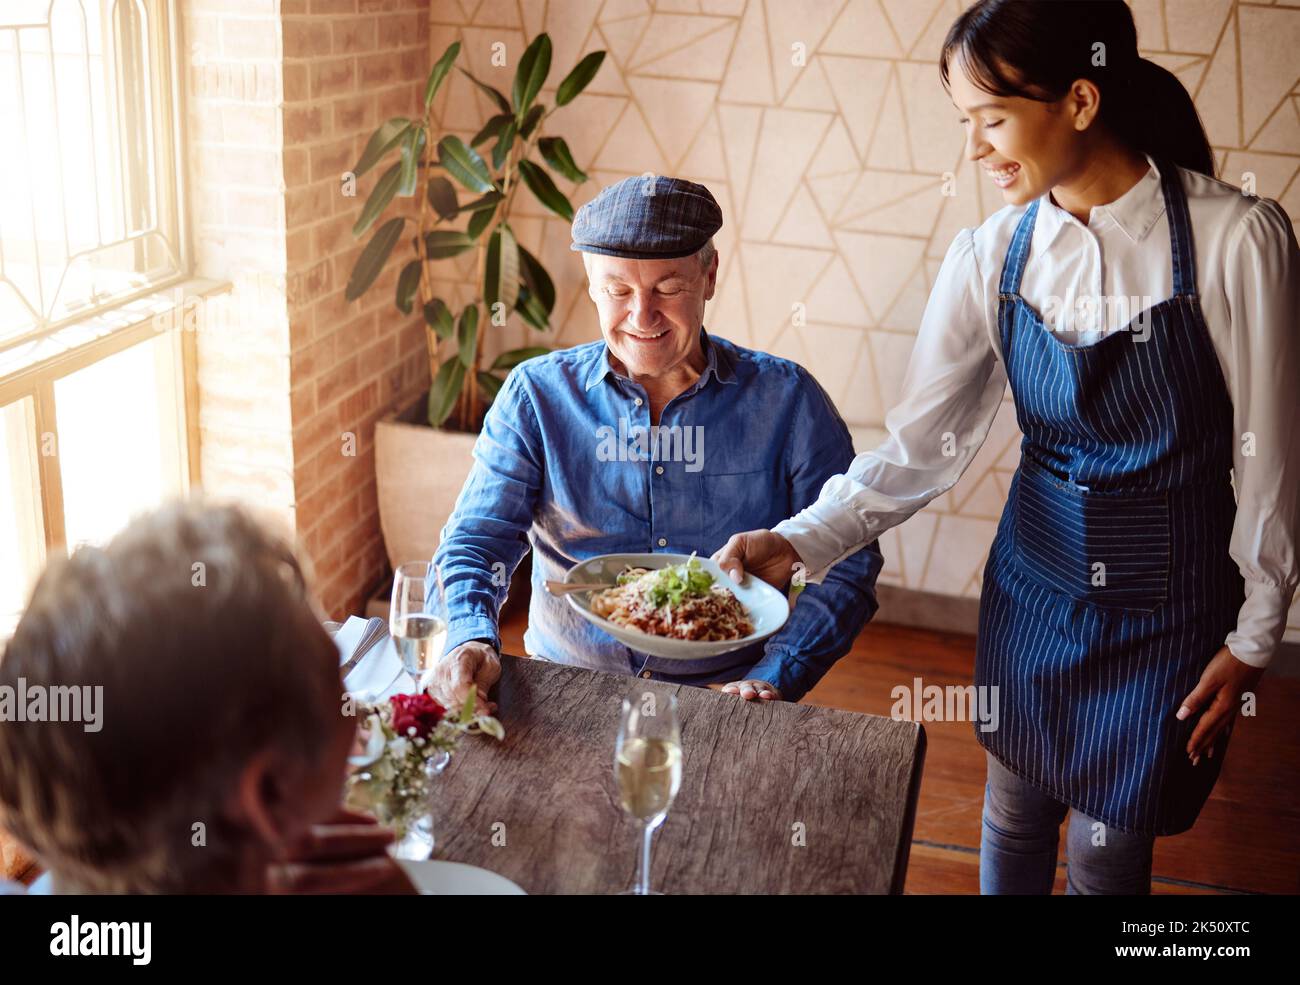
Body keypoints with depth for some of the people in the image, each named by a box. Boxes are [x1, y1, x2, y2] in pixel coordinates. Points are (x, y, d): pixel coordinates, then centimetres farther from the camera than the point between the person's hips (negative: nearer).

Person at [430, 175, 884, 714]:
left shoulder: (787, 400, 0)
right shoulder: (535, 394, 3)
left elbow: (847, 561, 0)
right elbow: (475, 541, -1)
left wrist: (774, 679, -15)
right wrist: (471, 639, -23)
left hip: (727, 697, 0)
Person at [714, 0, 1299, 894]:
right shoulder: (992, 255, -8)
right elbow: (920, 446, -6)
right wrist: (799, 542, -17)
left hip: (1168, 600, -3)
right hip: (1032, 581, 3)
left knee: (1109, 850, 10)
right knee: (1015, 815, 20)